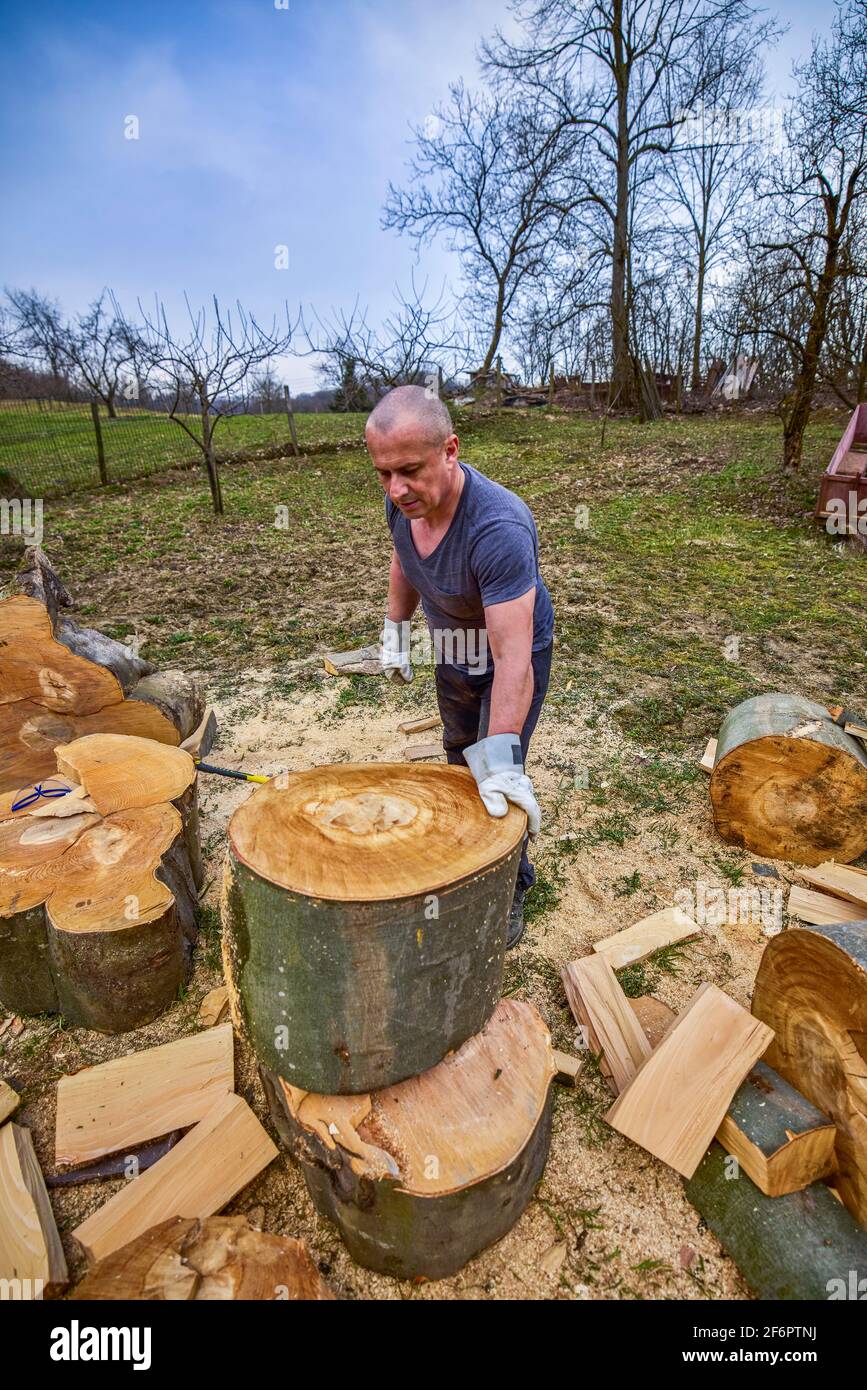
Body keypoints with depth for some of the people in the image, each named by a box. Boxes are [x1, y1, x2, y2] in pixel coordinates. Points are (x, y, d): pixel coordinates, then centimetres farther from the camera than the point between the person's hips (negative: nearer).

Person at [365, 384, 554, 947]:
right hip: (453, 649, 7)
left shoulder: (499, 527, -42)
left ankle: (511, 887, 24)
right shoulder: (402, 502, -19)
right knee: (459, 755, 25)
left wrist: (500, 758, -49)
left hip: (512, 653, -7)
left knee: (498, 783, -4)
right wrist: (395, 631, 7)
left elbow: (511, 658, -45)